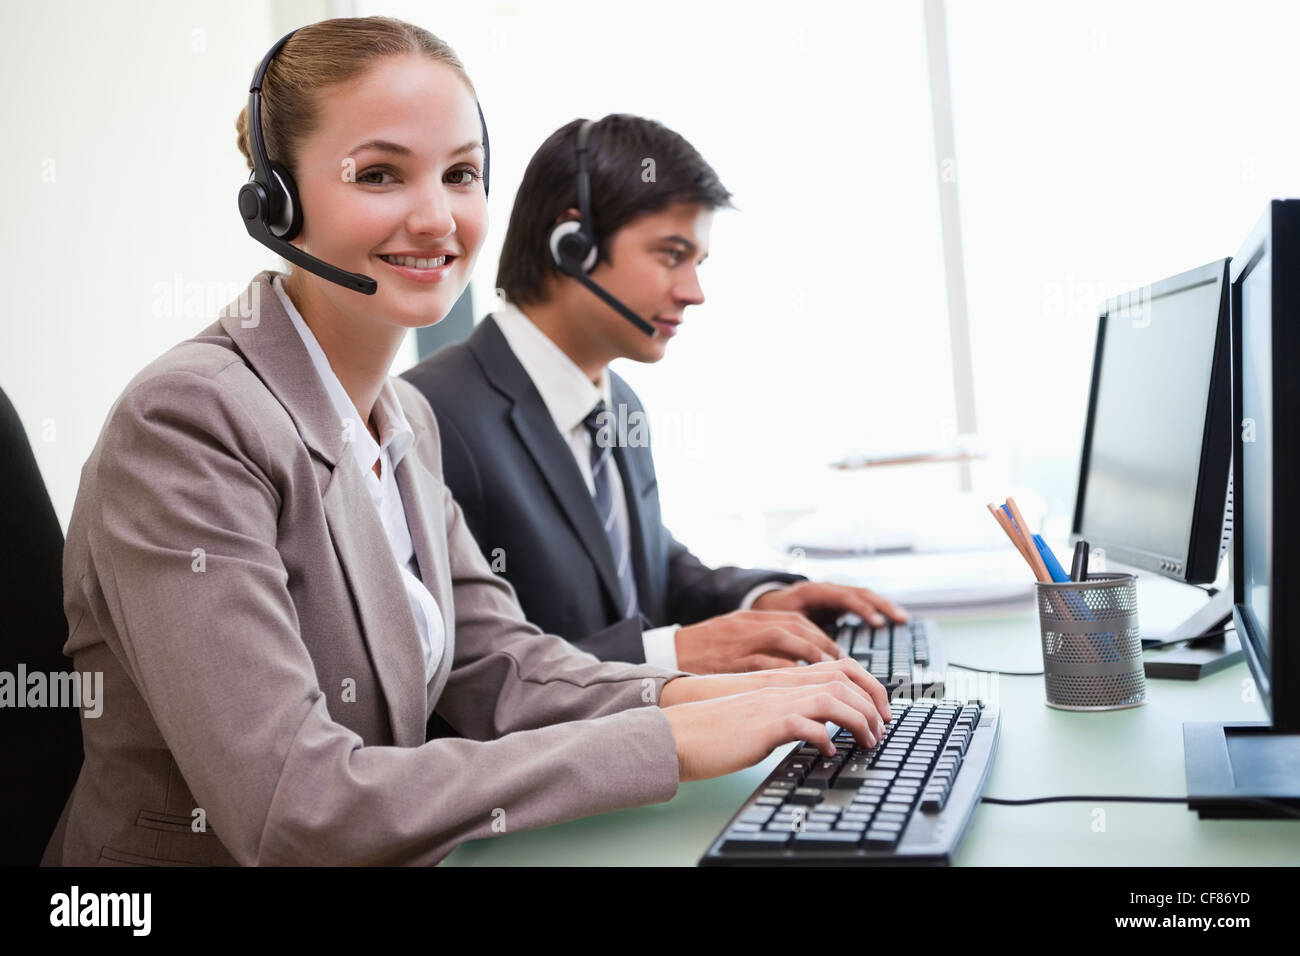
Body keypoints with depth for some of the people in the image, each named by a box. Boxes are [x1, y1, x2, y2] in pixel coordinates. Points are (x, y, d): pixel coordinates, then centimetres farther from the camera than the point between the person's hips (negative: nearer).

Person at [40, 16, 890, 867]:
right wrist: (670, 743, -26)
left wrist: (687, 694, -15)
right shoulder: (188, 423, -19)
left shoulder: (409, 419, 5)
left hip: (383, 850, 6)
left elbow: (494, 661, 3)